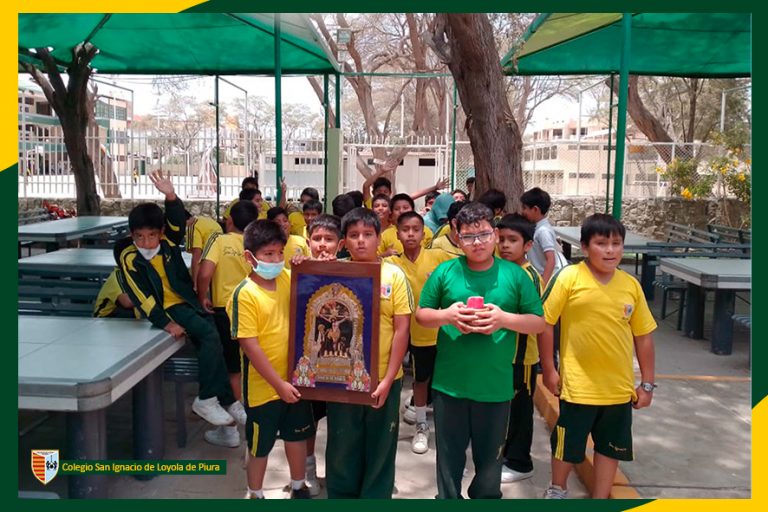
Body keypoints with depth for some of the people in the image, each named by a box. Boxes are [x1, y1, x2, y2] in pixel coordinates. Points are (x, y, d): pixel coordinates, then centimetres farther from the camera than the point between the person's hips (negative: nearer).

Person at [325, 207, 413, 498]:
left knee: (380, 447, 14)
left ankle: (376, 496, 34)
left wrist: (388, 379, -10)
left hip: (383, 378, 0)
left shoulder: (394, 275, -4)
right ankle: (340, 494, 35)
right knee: (342, 446, 14)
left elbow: (402, 329, -5)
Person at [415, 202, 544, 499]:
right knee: (449, 454, 16)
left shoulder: (515, 275, -3)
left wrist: (505, 319, -17)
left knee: (490, 457, 17)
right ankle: (448, 499, 37)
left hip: (496, 385, 0)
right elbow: (421, 315, 4)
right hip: (449, 383, 0)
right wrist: (447, 315, -16)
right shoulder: (444, 272, -2)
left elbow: (539, 323, 1)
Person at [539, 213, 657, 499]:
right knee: (568, 445, 12)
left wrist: (647, 383, 7)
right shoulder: (569, 278, -13)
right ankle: (557, 490, 40)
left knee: (611, 448, 16)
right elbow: (545, 323, -8)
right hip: (578, 385, -3)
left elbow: (643, 336, 5)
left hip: (619, 387, 4)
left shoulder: (631, 285, -2)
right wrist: (548, 370, -7)